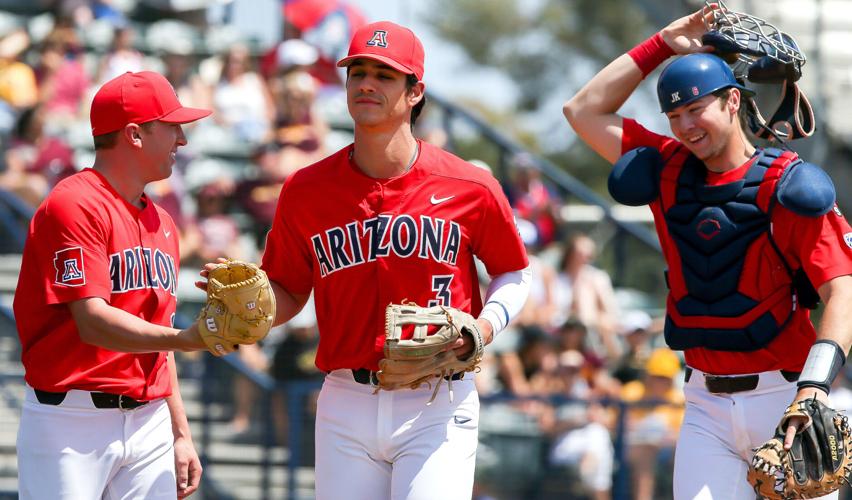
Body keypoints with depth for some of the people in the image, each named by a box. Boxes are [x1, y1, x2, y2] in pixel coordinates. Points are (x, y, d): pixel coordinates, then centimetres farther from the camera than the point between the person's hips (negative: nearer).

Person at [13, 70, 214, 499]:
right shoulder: (75, 206, -10)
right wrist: (183, 339, -32)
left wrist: (180, 433, 19)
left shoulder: (161, 223, 16)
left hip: (149, 423, 8)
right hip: (71, 421, -8)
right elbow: (94, 323, -21)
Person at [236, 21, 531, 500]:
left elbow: (513, 274, 11)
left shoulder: (470, 187, -3)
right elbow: (288, 294, 11)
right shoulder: (306, 190, 3)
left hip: (437, 408, -2)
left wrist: (483, 329, -7)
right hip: (346, 403, 3)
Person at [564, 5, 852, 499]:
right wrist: (663, 44, 12)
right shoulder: (668, 171, 10)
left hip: (783, 397, -4)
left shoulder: (788, 186, -8)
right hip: (707, 407, 4)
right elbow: (585, 110, 18)